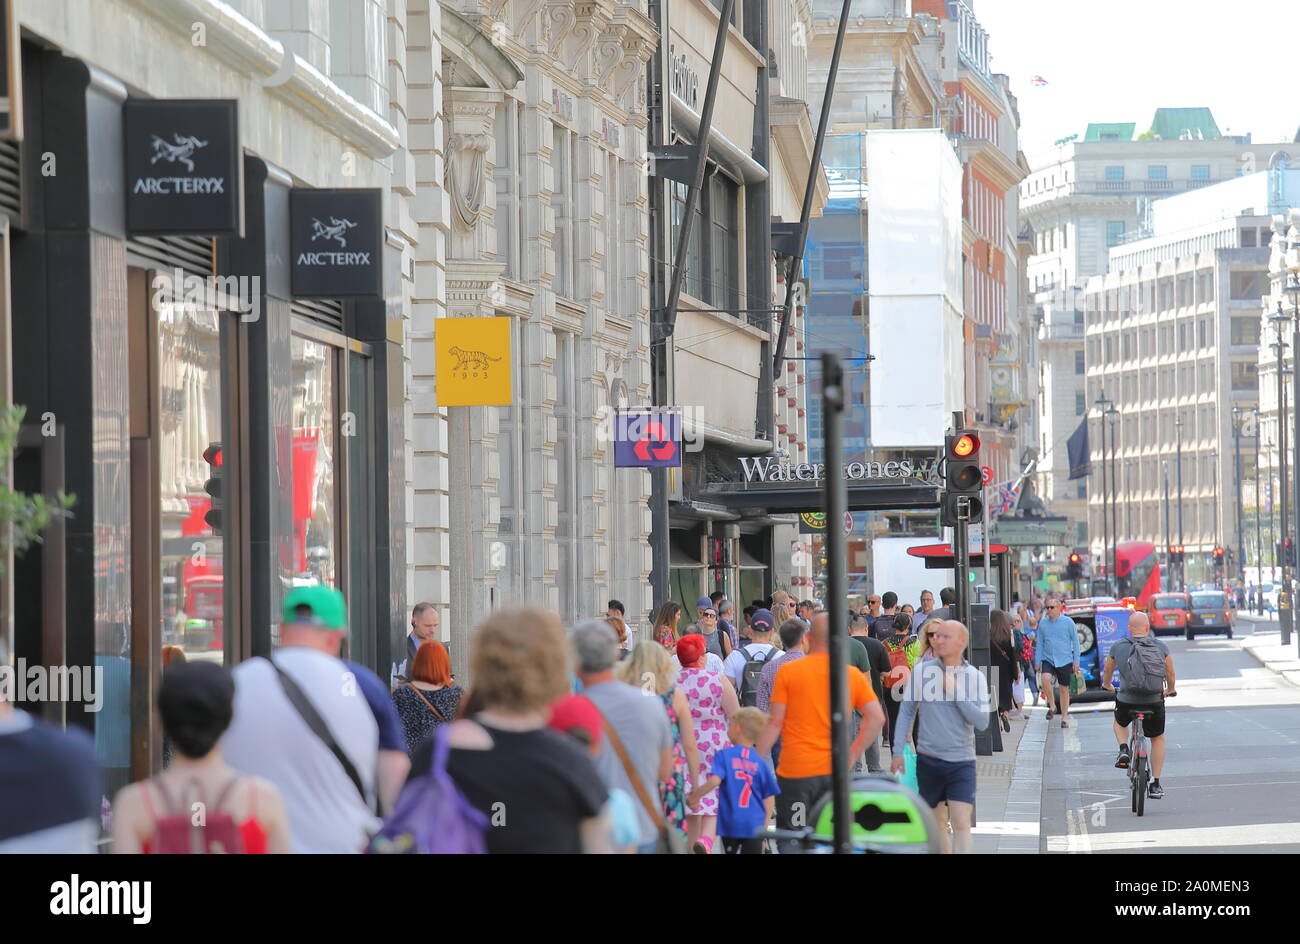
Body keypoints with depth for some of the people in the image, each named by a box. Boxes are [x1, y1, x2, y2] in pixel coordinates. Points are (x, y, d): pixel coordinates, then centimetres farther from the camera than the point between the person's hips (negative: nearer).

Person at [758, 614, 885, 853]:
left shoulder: (788, 671, -5)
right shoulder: (853, 675, 2)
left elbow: (775, 723, -5)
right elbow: (877, 718, -4)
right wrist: (853, 753, 4)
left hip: (795, 770, -3)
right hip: (835, 771, 3)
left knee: (791, 839, 4)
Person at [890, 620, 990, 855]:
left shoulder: (974, 677, -3)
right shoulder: (922, 670, -1)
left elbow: (981, 722, -10)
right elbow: (907, 711, 6)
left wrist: (955, 692, -15)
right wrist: (898, 751, 3)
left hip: (961, 762, -2)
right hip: (928, 758, 2)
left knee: (961, 824, -13)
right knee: (936, 822, 13)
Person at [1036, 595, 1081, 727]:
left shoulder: (1068, 622, -2)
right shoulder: (1043, 623, 4)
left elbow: (1075, 642, 3)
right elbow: (1040, 643, 11)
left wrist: (1076, 661, -1)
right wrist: (1038, 662, 7)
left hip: (1064, 661, -1)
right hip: (1048, 660, 1)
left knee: (1064, 689, 5)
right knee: (1046, 678, -27)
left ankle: (1064, 717, 17)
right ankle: (1052, 705, -7)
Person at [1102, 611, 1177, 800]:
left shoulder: (1118, 647, 2)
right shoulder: (1161, 647, 2)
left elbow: (1107, 670, 20)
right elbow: (1170, 674, 13)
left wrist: (1107, 684, 42)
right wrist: (1170, 690, 35)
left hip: (1126, 701, 0)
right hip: (1154, 702, 0)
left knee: (1119, 723, 35)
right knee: (1158, 738, 22)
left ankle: (1123, 750, 9)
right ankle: (1155, 785, 19)